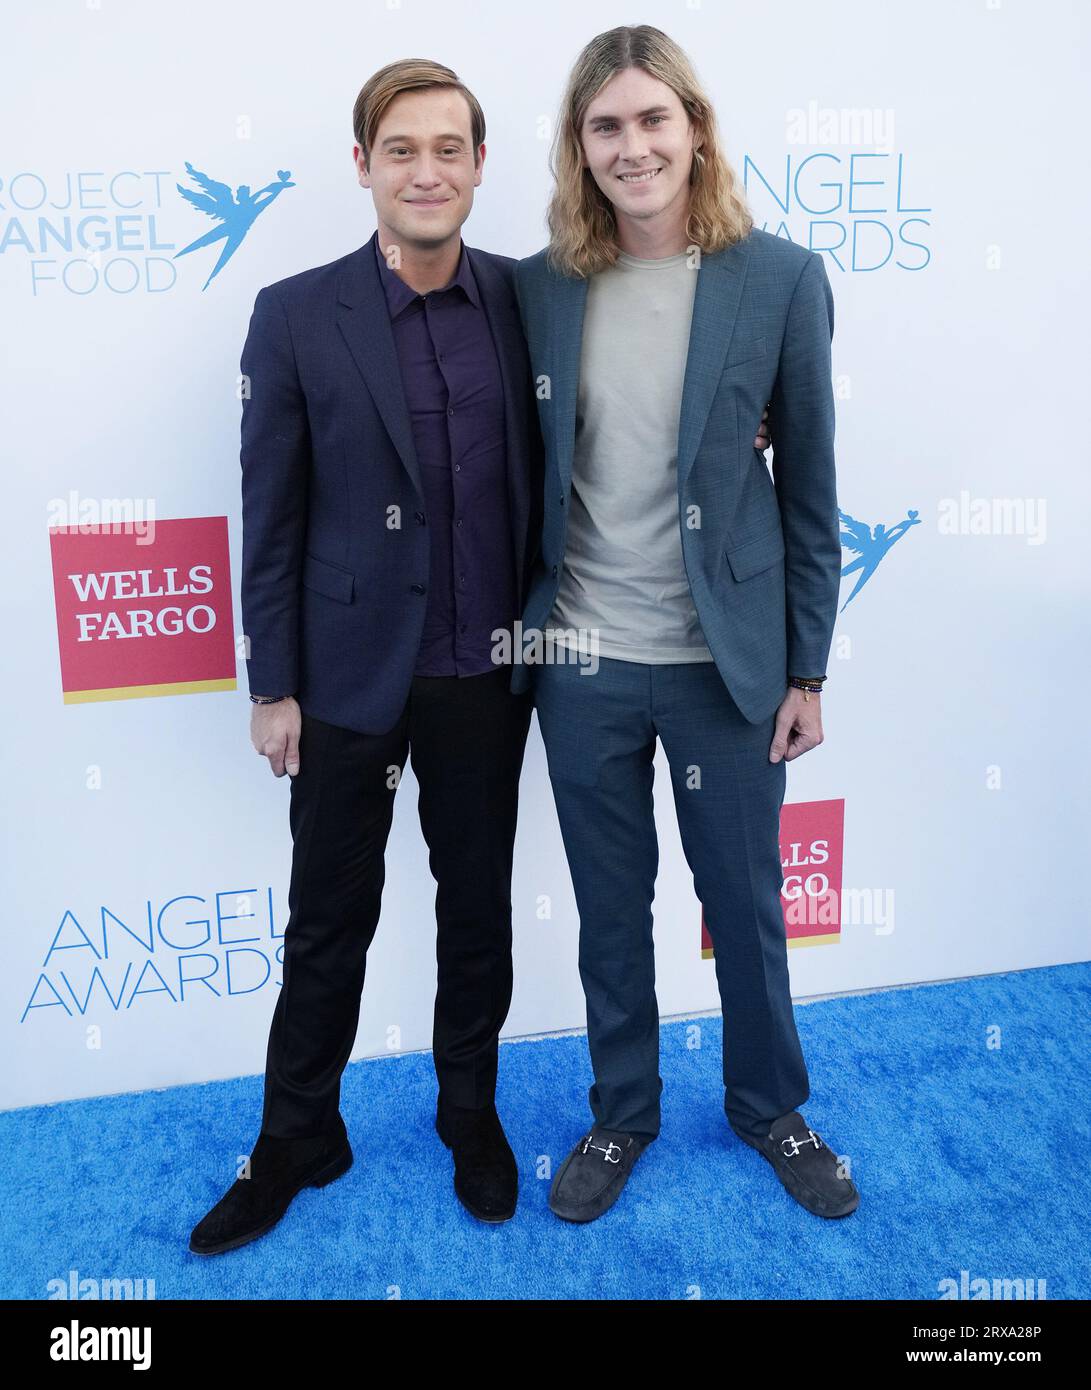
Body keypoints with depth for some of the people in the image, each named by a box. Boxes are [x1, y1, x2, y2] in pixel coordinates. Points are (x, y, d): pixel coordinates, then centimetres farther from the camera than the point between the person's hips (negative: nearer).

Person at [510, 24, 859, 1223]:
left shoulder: (781, 279, -6)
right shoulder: (538, 287, 0)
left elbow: (808, 487, -2)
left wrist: (805, 670, -1)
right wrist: (516, 632, 5)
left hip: (727, 662, -1)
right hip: (581, 663, 2)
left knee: (745, 903, 14)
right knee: (610, 911, 16)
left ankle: (770, 1106, 39)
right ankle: (621, 1113, 38)